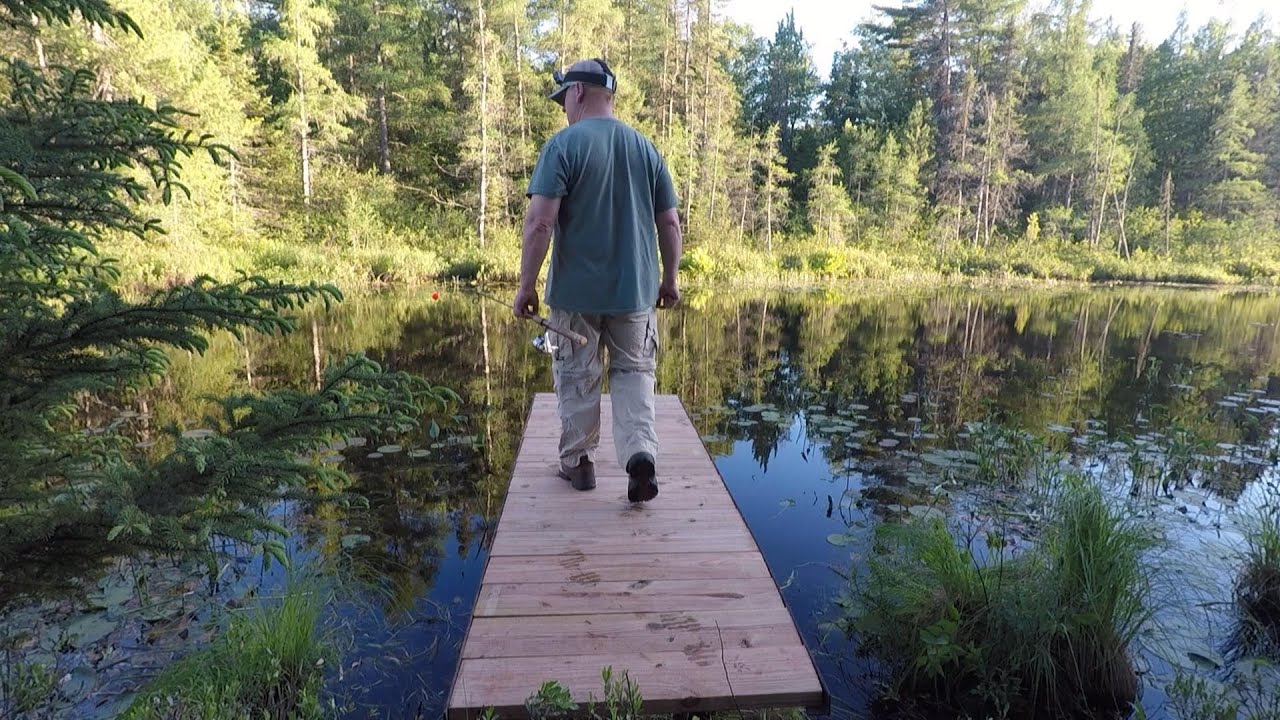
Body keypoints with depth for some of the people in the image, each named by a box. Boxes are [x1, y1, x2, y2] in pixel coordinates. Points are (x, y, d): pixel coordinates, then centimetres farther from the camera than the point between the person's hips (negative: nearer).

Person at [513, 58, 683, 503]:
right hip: (636, 290, 3)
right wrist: (670, 279, 17)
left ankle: (578, 462, 25)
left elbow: (540, 222, -15)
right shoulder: (646, 148, 6)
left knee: (577, 378, 11)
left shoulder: (564, 145, -7)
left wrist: (526, 285, -8)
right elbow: (670, 223, 7)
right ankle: (641, 453, -4)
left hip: (576, 291, -3)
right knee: (634, 373, 14)